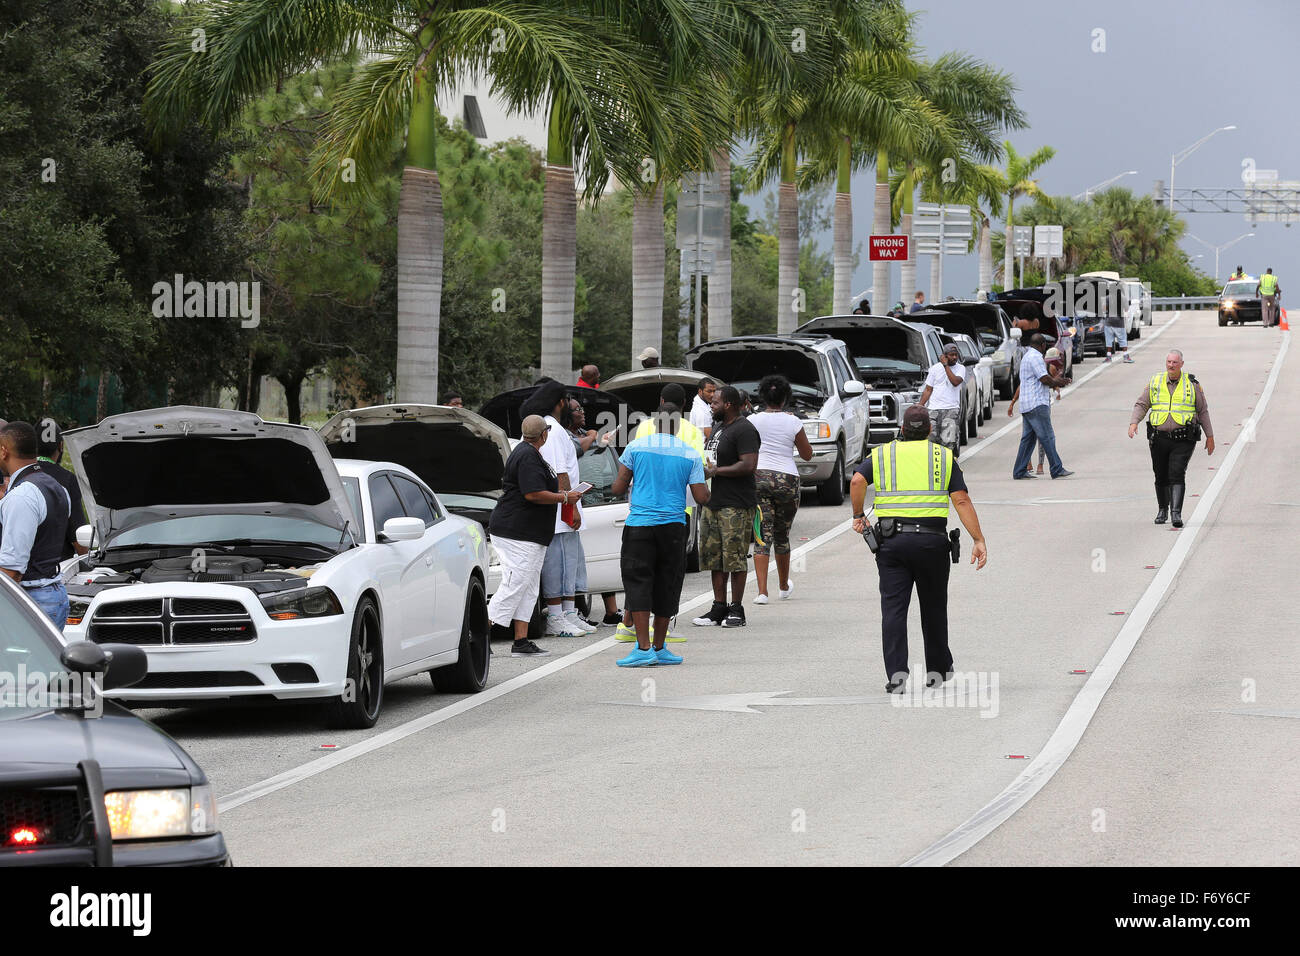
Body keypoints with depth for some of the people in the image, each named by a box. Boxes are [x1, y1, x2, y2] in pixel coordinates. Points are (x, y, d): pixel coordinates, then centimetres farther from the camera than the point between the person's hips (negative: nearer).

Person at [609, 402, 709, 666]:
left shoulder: (636, 447, 0)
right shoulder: (690, 455, 1)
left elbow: (618, 488, 0)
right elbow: (701, 497, -1)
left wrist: (621, 485, 23)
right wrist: (705, 480, 21)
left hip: (639, 525, -1)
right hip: (673, 526, 2)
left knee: (638, 584, -2)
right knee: (667, 585, 11)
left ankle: (644, 649, -11)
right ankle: (659, 648, 15)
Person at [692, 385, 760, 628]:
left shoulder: (744, 430, -13)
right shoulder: (718, 426, 17)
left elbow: (749, 465, -22)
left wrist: (715, 471, -16)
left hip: (736, 506, -10)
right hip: (713, 502, 10)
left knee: (735, 558, -6)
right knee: (714, 557, 9)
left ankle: (736, 610, -1)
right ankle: (719, 608, 14)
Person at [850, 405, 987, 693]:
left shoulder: (882, 454, 10)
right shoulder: (944, 457, 9)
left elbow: (857, 481, -8)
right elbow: (961, 500, -1)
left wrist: (858, 516, 5)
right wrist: (979, 540, -5)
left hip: (892, 540, 0)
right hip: (932, 540, 0)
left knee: (893, 607, -2)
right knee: (933, 607, 15)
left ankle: (896, 672, -14)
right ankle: (938, 669, 25)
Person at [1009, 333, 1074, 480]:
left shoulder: (1027, 357, 21)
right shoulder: (1035, 357, -12)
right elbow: (1045, 379, -17)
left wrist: (1058, 382, 20)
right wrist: (1056, 382, 3)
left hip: (1027, 406, 10)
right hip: (1036, 404, -10)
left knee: (1028, 438, 10)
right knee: (1047, 437, -9)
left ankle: (1019, 471, 9)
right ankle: (1057, 470, -9)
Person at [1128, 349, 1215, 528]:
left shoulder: (1192, 384, 6)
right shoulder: (1155, 383, 9)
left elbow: (1203, 411, 11)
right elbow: (1141, 405, 8)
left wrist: (1210, 436, 10)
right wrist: (1133, 423, -10)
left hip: (1183, 440, -3)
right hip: (1159, 438, 3)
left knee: (1177, 475, -15)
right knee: (1161, 476, 9)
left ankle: (1176, 513, -19)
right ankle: (1163, 510, 29)